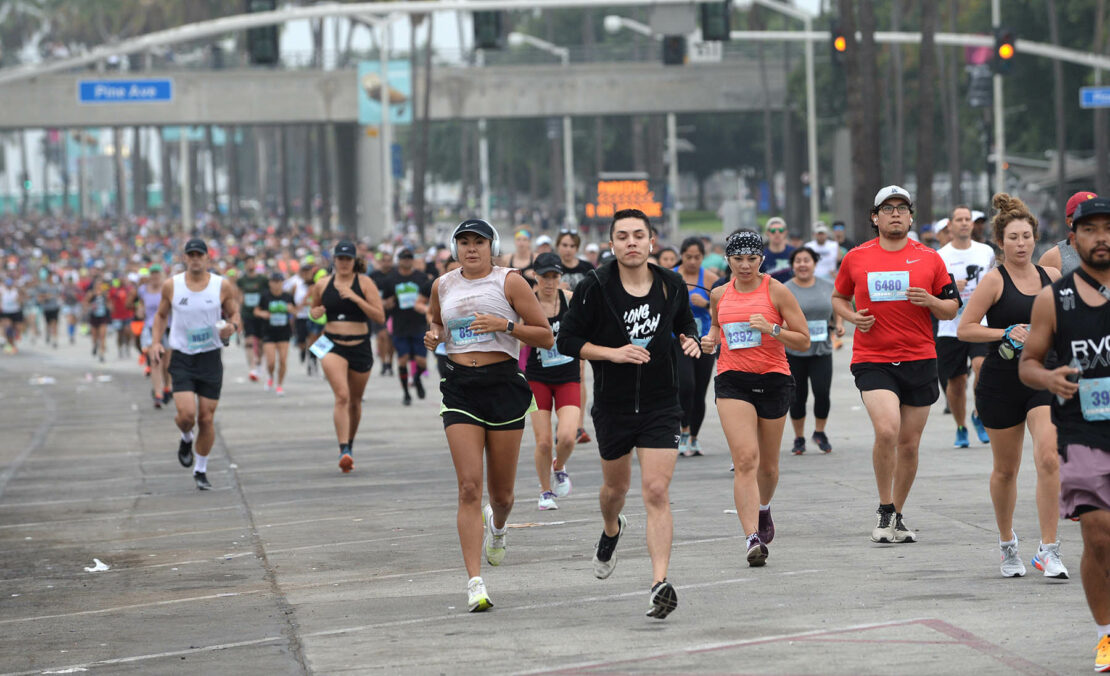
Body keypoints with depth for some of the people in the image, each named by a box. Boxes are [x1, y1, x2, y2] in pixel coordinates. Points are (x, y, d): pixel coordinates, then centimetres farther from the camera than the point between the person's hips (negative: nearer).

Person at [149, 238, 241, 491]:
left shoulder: (222, 286, -2)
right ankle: (186, 439, 21)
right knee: (186, 414, -16)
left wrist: (232, 326, -16)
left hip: (211, 359, 0)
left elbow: (235, 314, 8)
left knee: (207, 418, 3)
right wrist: (156, 342, -1)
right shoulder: (172, 285, 0)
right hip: (182, 359, 0)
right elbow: (161, 315, 13)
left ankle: (201, 471, 20)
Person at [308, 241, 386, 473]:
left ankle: (350, 444, 35)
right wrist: (315, 312, -3)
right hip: (332, 346, -1)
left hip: (360, 347, 1)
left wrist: (356, 298, -19)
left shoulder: (364, 283, -3)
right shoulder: (323, 284, 4)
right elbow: (314, 310, 21)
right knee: (342, 396, -19)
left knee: (355, 400, 14)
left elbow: (380, 317, -10)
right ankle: (344, 451, -26)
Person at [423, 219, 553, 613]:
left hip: (503, 385, -2)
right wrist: (433, 337, 6)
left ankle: (498, 526, 46)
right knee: (469, 488, -11)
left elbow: (546, 337, -1)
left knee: (501, 492, 7)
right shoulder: (443, 286, 9)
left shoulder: (509, 281, -1)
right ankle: (475, 584, -12)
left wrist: (506, 325, -16)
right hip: (460, 389, 2)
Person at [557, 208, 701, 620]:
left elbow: (685, 325, 17)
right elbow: (567, 340, -7)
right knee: (615, 486, 20)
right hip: (613, 405, 1)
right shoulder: (595, 287, -9)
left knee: (657, 493, -13)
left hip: (661, 405, -1)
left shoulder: (672, 286, -1)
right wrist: (614, 353, -19)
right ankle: (611, 532, 56)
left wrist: (690, 342, -6)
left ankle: (660, 584, -18)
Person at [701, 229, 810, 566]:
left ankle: (763, 507, 46)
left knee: (768, 464, 12)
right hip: (732, 380, 0)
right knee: (745, 459, -16)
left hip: (773, 380, 0)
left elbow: (804, 341, -2)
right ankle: (753, 538, -22)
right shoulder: (720, 295, 7)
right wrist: (710, 339, 6)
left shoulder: (776, 291, -2)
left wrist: (771, 328, -17)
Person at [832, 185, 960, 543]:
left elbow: (952, 308, 10)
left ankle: (897, 516, 24)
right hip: (872, 360, -2)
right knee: (886, 430, -22)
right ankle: (884, 511, -5)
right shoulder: (855, 258, 4)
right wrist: (852, 317, -2)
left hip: (919, 360, 2)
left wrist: (930, 301, -11)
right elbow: (839, 297, 19)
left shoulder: (929, 258, 5)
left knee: (909, 444, 7)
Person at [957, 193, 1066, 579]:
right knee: (1006, 470, 9)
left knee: (1048, 458, -16)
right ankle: (1007, 544, 32)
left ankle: (1048, 551, -13)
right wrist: (1007, 333, -20)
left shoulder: (1051, 277, 6)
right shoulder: (995, 281, -6)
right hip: (1001, 384, -2)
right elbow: (964, 329, -10)